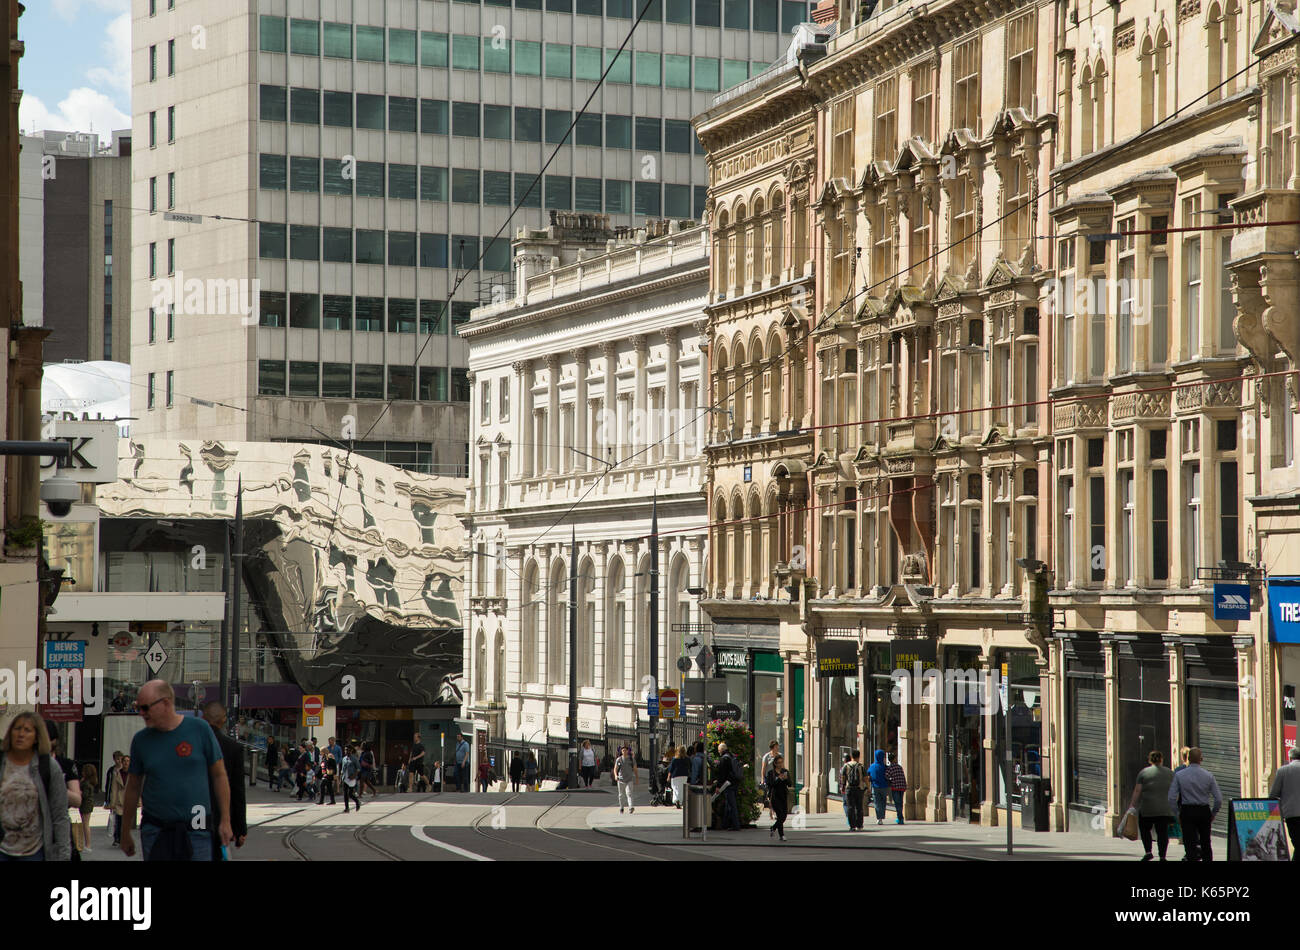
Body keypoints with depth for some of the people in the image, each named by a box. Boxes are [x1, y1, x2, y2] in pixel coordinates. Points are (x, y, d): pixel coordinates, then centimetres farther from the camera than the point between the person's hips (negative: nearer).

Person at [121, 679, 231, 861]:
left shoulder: (199, 729, -2)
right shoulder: (141, 740, 4)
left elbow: (219, 776, 3)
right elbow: (133, 787, 13)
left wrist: (225, 821, 0)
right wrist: (125, 833, 16)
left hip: (196, 831, -1)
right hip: (155, 831, 1)